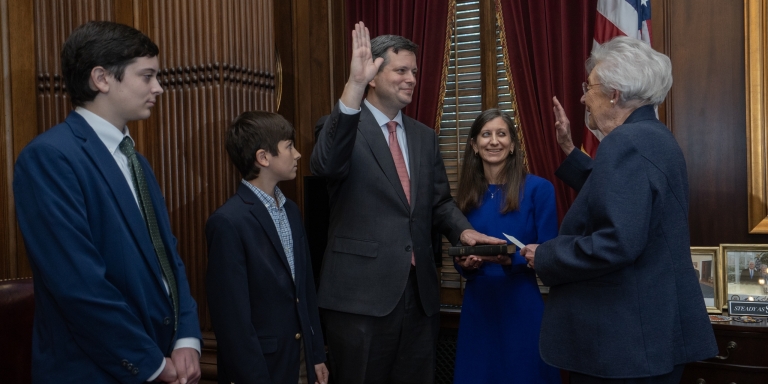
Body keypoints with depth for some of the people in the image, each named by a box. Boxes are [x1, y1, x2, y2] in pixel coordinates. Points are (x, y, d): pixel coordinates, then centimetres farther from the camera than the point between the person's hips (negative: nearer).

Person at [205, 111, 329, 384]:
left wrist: (317, 355, 11)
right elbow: (233, 317, -19)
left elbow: (306, 289, 9)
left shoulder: (291, 211, 5)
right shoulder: (228, 222, -20)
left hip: (293, 361, 7)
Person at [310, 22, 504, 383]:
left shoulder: (425, 136, 13)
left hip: (419, 293, 6)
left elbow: (439, 202, 15)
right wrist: (353, 85, -37)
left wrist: (464, 231, -6)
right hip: (360, 294, -5)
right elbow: (325, 164, -28)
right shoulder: (344, 127, -6)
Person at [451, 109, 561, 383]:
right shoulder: (467, 194, 6)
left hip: (522, 306, -3)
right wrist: (465, 264, -9)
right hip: (477, 305, 4)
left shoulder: (538, 189, -7)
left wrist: (511, 259, -23)